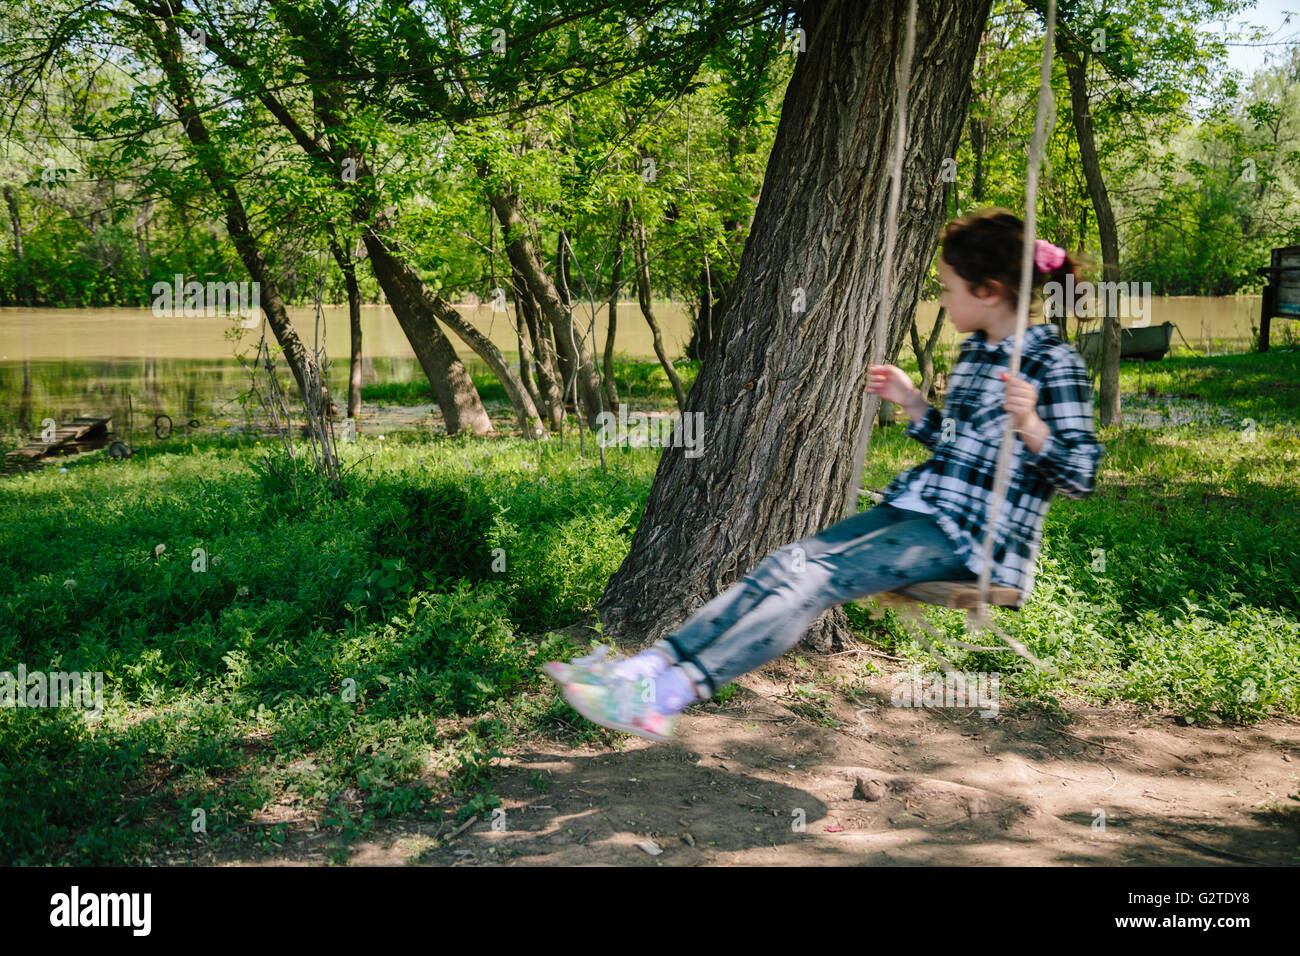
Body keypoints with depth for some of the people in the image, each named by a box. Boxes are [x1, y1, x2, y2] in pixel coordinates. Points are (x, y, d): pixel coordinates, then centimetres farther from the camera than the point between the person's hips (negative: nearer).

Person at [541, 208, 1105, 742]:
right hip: (920, 507, 8)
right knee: (787, 564, -11)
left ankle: (668, 696, -36)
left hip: (973, 535, -8)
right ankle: (650, 664, -19)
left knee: (819, 578, -25)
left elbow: (1081, 477, -14)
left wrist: (1029, 424, -30)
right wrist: (911, 402, 15)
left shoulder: (1053, 362, -10)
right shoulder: (973, 351, 15)